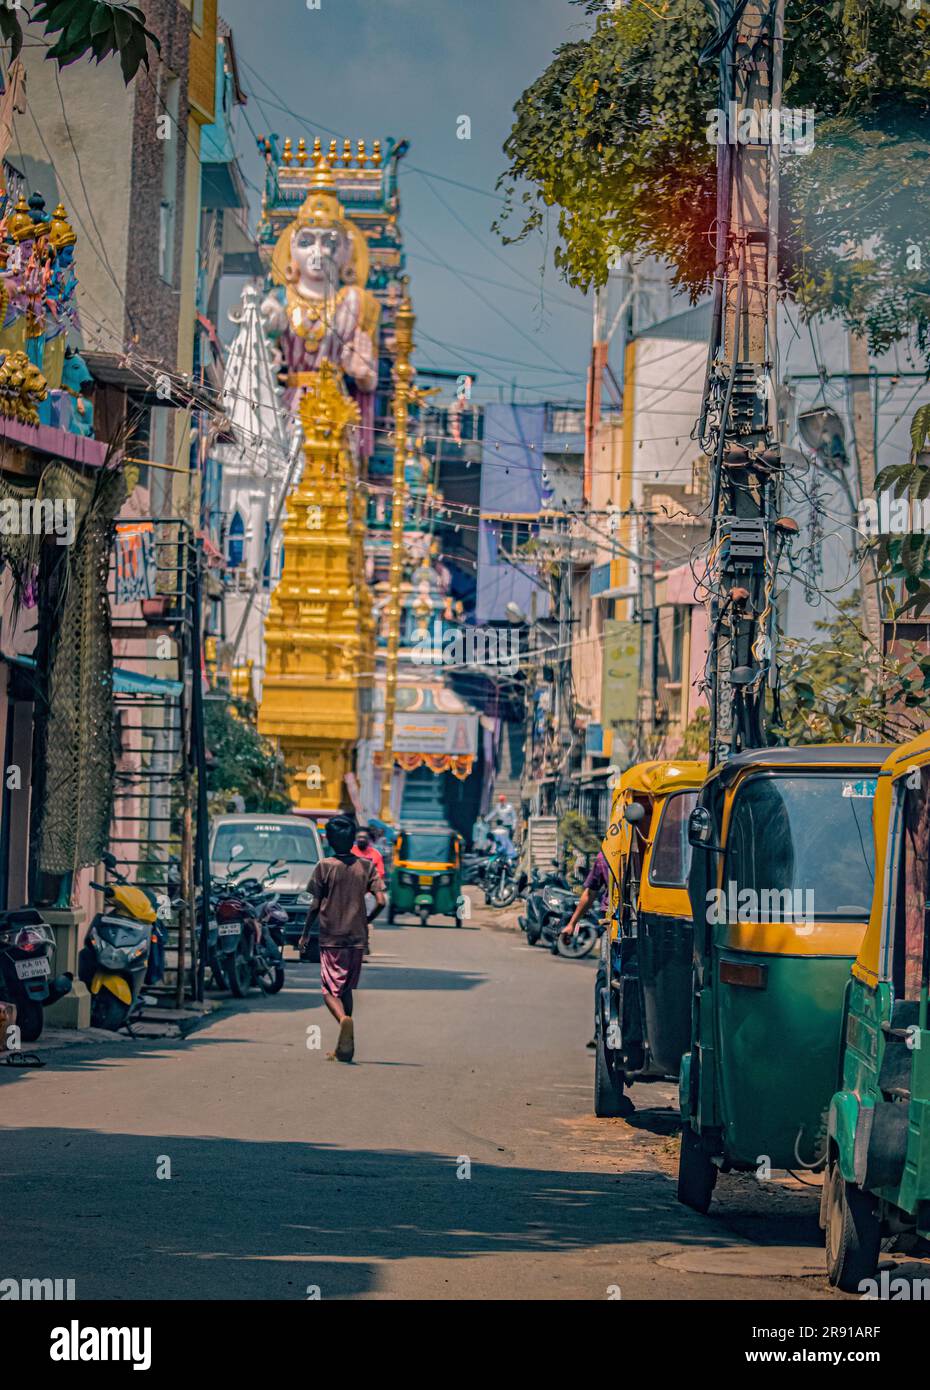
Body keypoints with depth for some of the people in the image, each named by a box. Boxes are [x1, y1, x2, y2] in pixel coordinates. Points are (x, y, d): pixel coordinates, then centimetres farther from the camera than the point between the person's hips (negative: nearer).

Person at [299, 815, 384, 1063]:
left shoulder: (324, 867, -6)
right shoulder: (366, 866, 1)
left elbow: (315, 905, -4)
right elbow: (380, 901, -5)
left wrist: (305, 934, 7)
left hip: (331, 938, -3)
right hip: (357, 937, 3)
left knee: (330, 990, 0)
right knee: (347, 989, 16)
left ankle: (343, 1019, -32)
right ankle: (345, 1047, 15)